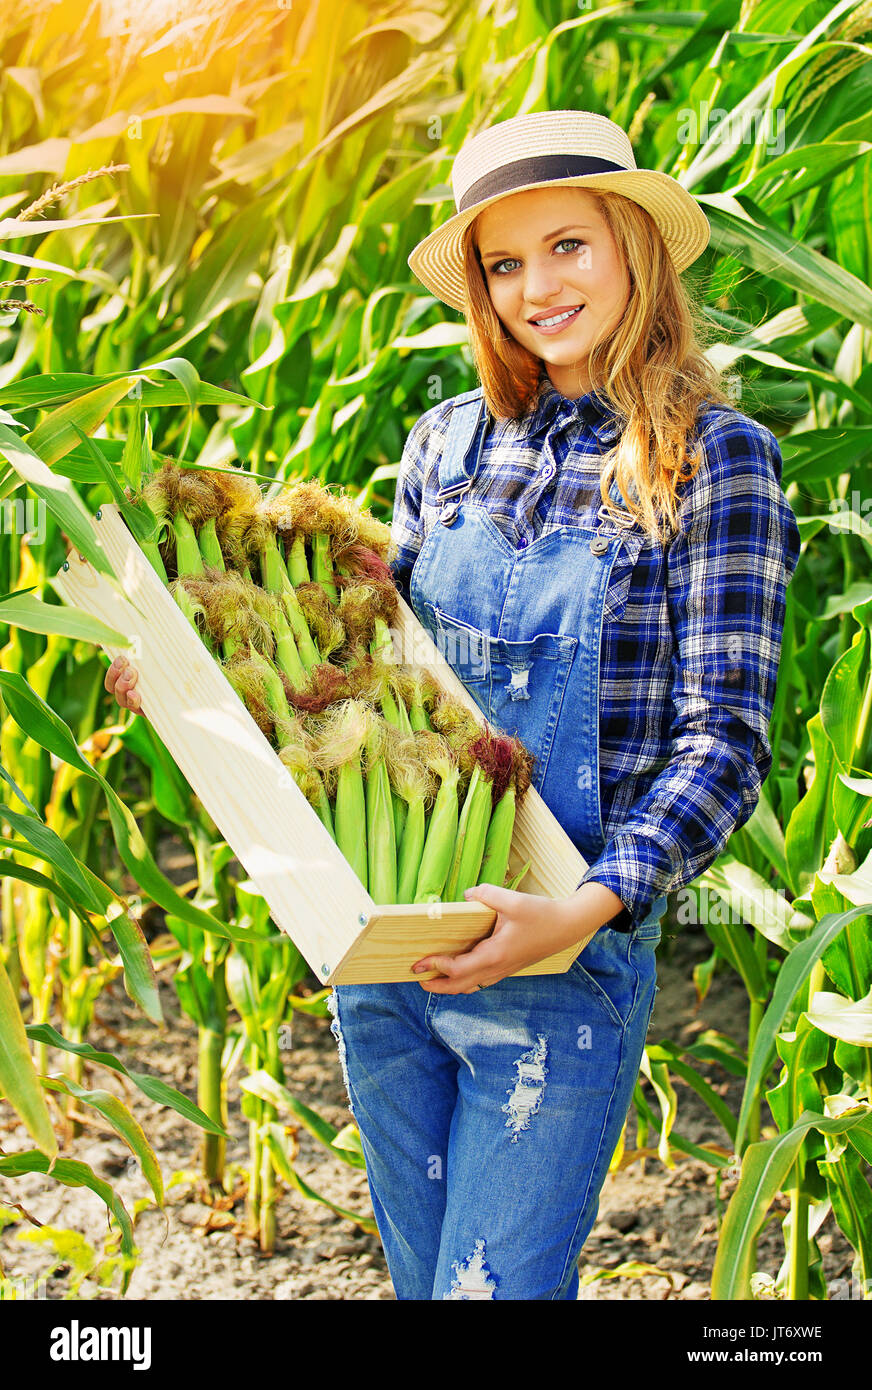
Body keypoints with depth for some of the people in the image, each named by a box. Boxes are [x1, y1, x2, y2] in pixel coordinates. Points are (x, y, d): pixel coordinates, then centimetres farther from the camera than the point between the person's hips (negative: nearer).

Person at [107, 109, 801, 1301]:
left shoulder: (713, 457, -8)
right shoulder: (449, 444, 5)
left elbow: (725, 737, -13)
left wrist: (589, 909, -26)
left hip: (563, 962, -5)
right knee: (422, 1277, 18)